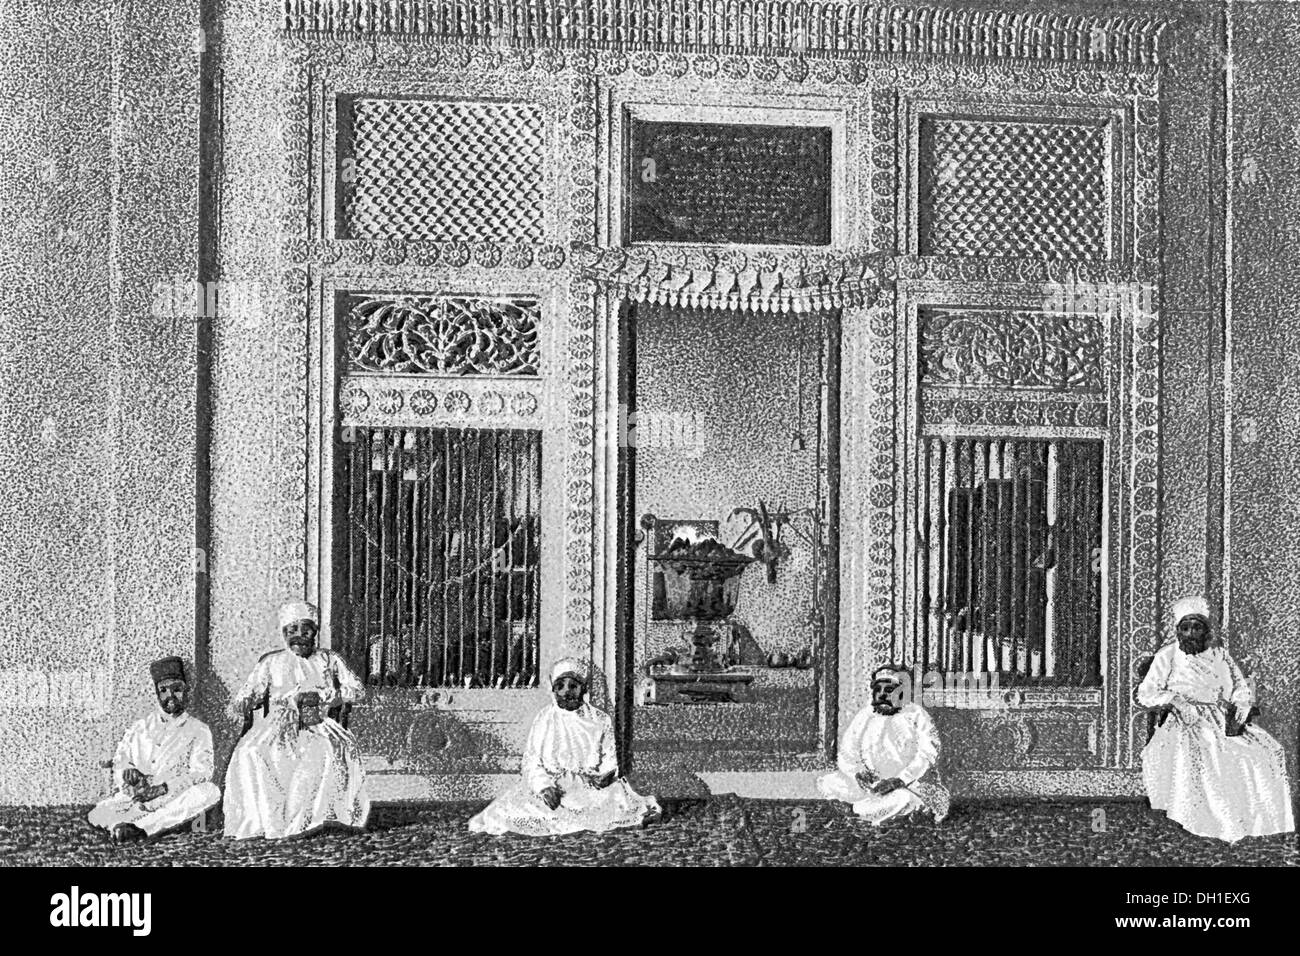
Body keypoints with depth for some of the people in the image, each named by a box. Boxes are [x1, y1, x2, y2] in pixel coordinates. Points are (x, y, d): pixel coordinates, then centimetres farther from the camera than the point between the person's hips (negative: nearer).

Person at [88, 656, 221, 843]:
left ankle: (139, 827, -39)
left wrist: (161, 789, -17)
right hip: (134, 797, 2)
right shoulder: (139, 728, 21)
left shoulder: (198, 731, 11)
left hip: (173, 801, -2)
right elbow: (119, 760, 17)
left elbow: (200, 773, -3)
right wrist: (128, 771, -9)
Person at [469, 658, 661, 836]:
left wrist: (605, 774, -17)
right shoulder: (543, 721, 6)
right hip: (552, 786, 0)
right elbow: (531, 762, 0)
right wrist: (544, 787, -19)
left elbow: (609, 758, 7)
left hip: (592, 785, 0)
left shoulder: (600, 720, 9)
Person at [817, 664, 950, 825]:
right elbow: (847, 753, 5)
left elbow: (928, 754, -14)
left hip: (910, 784, -5)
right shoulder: (865, 716, 9)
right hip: (873, 782, 5)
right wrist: (859, 772, -18)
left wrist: (900, 780, -26)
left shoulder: (915, 714, -3)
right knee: (827, 784, -11)